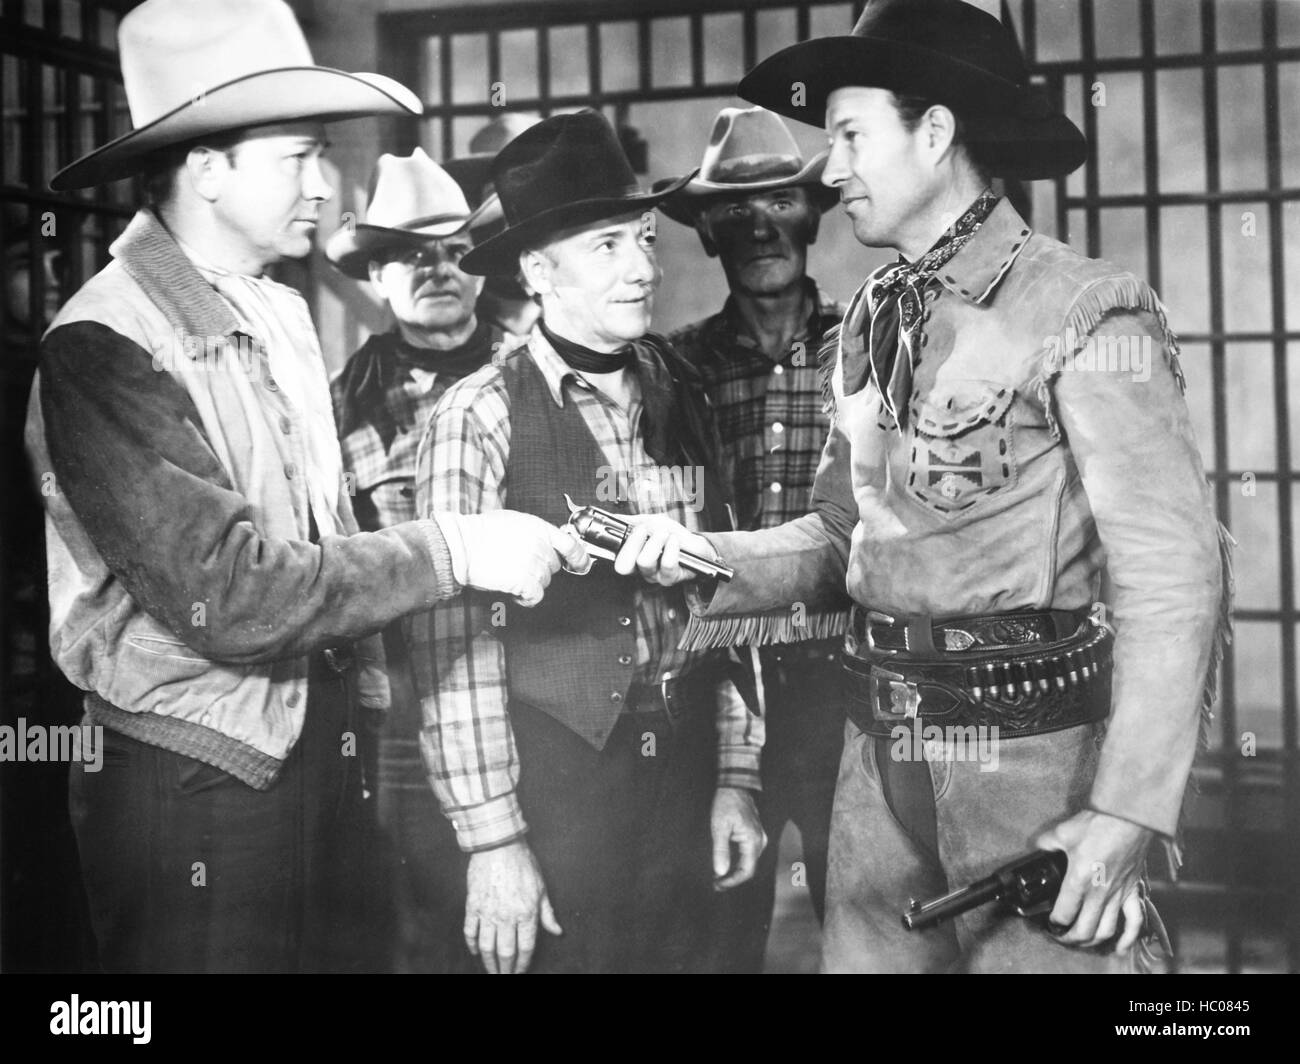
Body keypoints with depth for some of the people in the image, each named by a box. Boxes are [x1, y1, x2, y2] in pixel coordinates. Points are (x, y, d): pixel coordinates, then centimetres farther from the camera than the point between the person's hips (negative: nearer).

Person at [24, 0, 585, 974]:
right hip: (199, 781, -7)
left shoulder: (282, 315, 8)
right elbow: (227, 596, -22)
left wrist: (364, 700, 4)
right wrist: (453, 549, -18)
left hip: (322, 752, 7)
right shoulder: (107, 346, -16)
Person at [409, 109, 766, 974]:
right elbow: (456, 640, -12)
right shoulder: (481, 417, -11)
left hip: (684, 773, 5)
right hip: (553, 780, -4)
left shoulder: (681, 395, 4)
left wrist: (736, 778, 9)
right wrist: (493, 842, -12)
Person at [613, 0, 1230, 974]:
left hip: (1033, 757, -6)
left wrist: (1128, 813, -20)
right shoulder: (868, 327, 10)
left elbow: (1174, 577, -15)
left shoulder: (1087, 314, -12)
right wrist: (704, 560, -1)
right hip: (881, 750, 6)